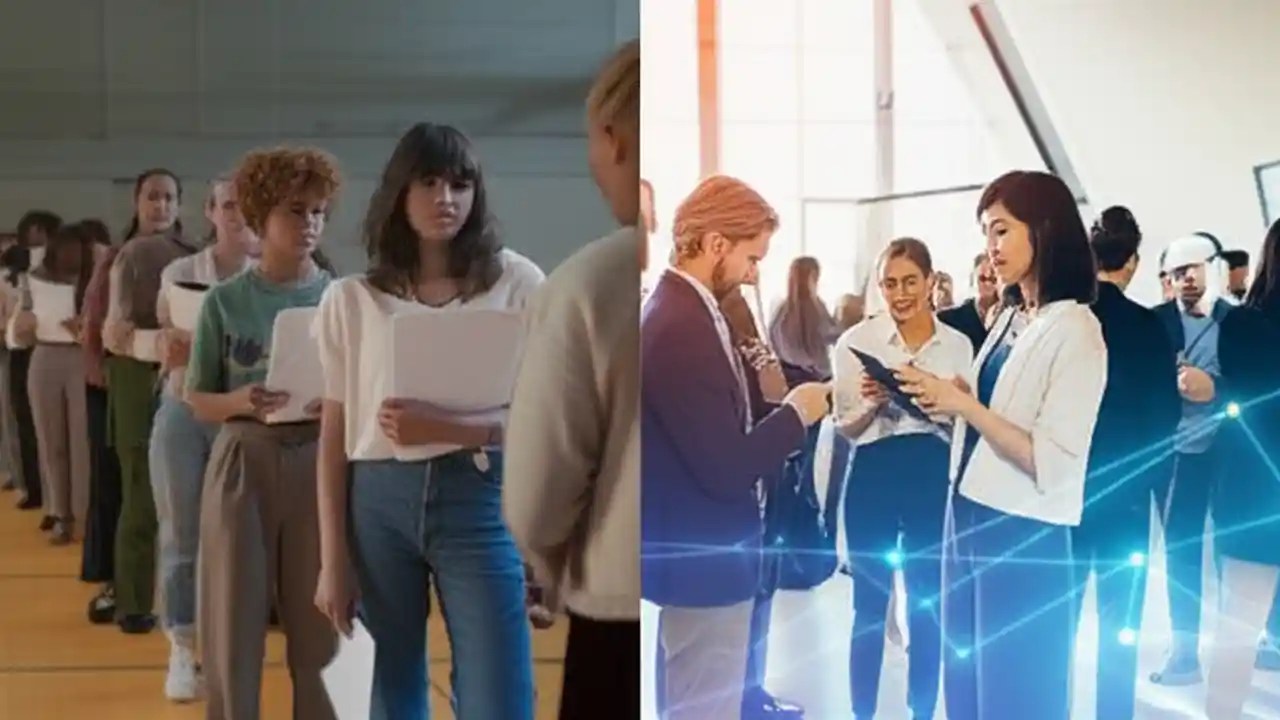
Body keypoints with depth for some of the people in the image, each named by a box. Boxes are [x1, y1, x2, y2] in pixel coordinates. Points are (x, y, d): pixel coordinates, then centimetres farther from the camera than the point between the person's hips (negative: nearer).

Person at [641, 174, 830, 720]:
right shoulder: (682, 329, -25)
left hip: (691, 547, 11)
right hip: (703, 556, -11)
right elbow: (726, 471, -25)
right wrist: (796, 413, -11)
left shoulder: (677, 310, 7)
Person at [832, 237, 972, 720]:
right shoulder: (857, 341, -3)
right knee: (870, 607, 6)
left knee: (928, 608, 10)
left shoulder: (958, 344, 3)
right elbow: (846, 429, -1)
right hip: (873, 479, -2)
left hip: (935, 480, 2)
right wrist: (874, 403, -22)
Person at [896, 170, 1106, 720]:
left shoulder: (1074, 330, -14)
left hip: (1022, 535, -8)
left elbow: (1052, 462, -21)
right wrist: (938, 402, -1)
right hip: (969, 518, 8)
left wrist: (964, 406, -22)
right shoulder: (1008, 320, 11)